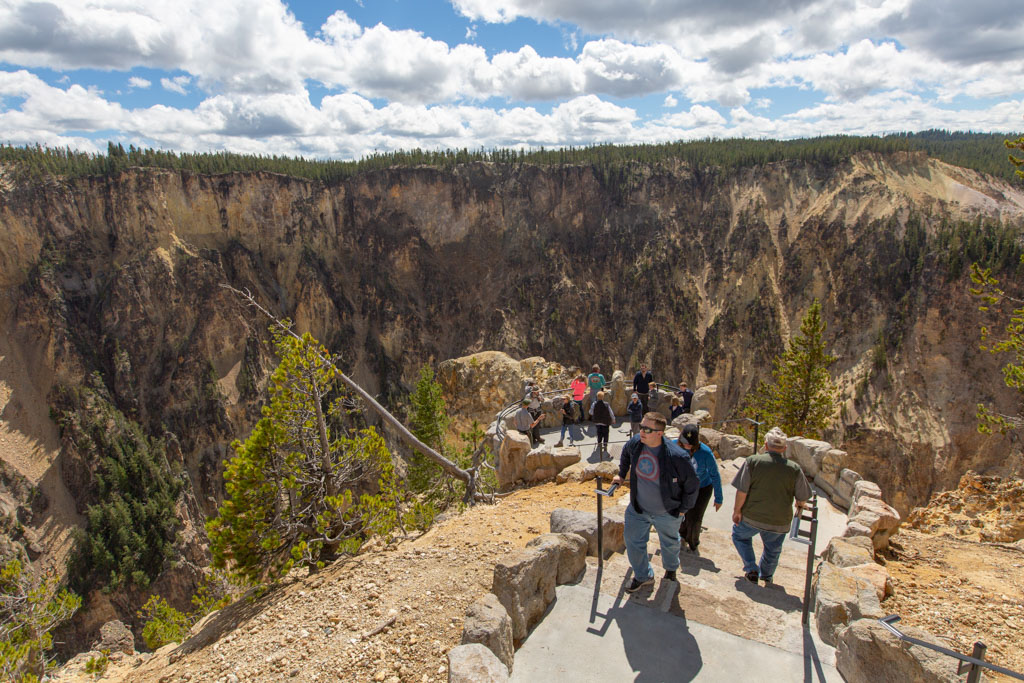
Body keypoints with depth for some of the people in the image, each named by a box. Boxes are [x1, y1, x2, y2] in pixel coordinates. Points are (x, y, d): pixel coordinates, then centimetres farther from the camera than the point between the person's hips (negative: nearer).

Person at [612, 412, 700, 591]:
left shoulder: (676, 456, -31)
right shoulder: (635, 443, -17)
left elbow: (691, 484, -15)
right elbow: (625, 455, 10)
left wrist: (683, 508, -7)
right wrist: (621, 474, 13)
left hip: (666, 513, -3)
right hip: (638, 509, 3)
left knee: (670, 544, 23)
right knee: (633, 542, 10)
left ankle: (671, 569, 56)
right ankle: (643, 576, 36)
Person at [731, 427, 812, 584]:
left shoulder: (753, 461, -14)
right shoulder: (794, 469, -8)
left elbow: (742, 490, -15)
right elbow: (802, 497, 3)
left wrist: (737, 510, -1)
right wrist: (800, 505, 27)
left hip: (752, 517, -2)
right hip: (779, 523, 2)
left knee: (740, 535, 25)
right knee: (773, 550, 26)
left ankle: (751, 569, 15)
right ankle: (766, 576, 44)